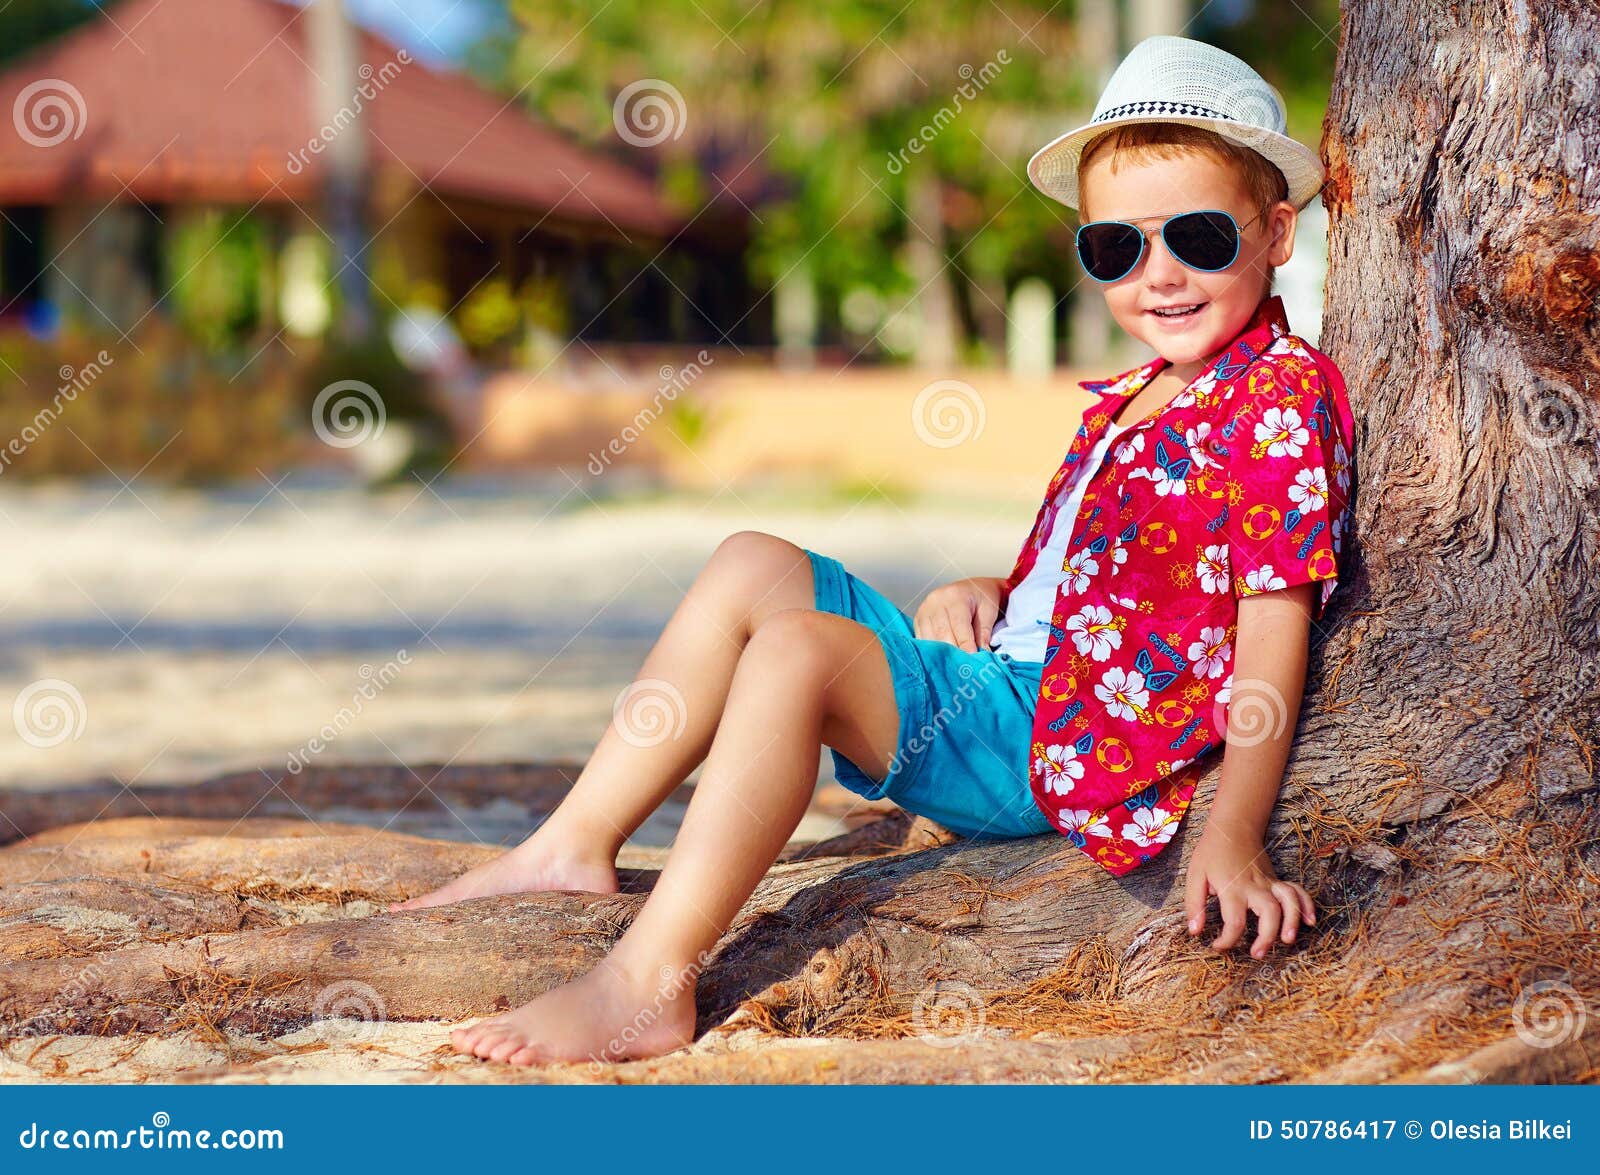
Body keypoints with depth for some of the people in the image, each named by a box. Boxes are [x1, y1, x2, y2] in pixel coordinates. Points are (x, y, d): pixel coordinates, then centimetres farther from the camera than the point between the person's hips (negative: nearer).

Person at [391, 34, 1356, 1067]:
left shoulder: (1284, 399, -10)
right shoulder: (1125, 403, 19)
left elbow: (1273, 634, -17)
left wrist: (1234, 837, -26)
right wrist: (991, 590, 7)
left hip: (1076, 745, -10)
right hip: (1005, 684, 10)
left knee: (798, 646, -28)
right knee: (753, 566, 9)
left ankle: (646, 986, -33)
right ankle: (577, 848, 4)